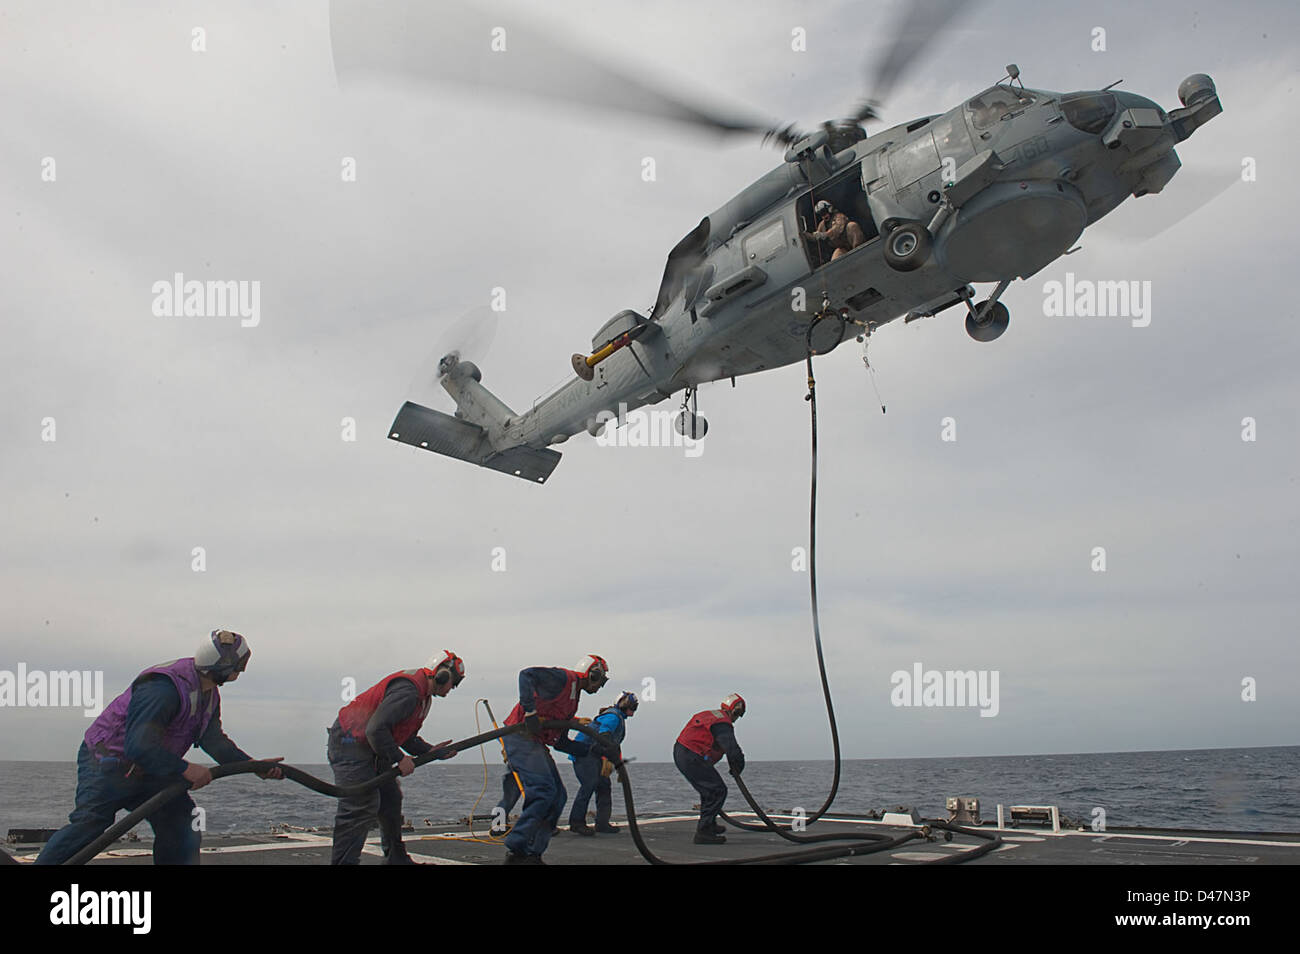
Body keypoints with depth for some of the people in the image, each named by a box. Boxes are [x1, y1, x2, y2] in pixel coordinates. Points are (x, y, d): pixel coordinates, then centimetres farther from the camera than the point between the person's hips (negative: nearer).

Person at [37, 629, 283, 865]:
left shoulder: (210, 694, 3)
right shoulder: (163, 688, -30)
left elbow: (214, 739, 4)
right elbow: (138, 746, -35)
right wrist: (185, 769, -35)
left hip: (149, 772, 9)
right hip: (107, 763, -9)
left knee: (183, 824, 1)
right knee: (89, 823, -20)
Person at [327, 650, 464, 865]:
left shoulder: (423, 696, 10)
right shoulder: (408, 691, -25)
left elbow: (406, 737, 14)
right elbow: (375, 729, -30)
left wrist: (431, 751, 1)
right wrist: (399, 759, -23)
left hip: (371, 748, 11)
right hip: (350, 742, -11)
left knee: (391, 799, 12)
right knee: (361, 807, -14)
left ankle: (396, 859, 23)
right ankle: (344, 862, -11)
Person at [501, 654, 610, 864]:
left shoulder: (572, 701, 24)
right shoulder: (564, 678, -6)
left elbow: (560, 742, 23)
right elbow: (526, 675, -22)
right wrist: (530, 711, -27)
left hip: (536, 742, 10)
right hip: (520, 735, -10)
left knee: (558, 797, 5)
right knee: (543, 791, -20)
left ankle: (532, 854, 7)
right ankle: (515, 851, -17)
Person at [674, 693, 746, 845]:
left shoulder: (708, 714, 17)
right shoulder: (722, 724, -14)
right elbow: (733, 751, -21)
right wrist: (736, 769, -2)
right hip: (692, 758, -10)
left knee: (709, 789, 25)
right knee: (718, 790, -6)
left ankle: (709, 825, 39)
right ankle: (703, 832, -6)